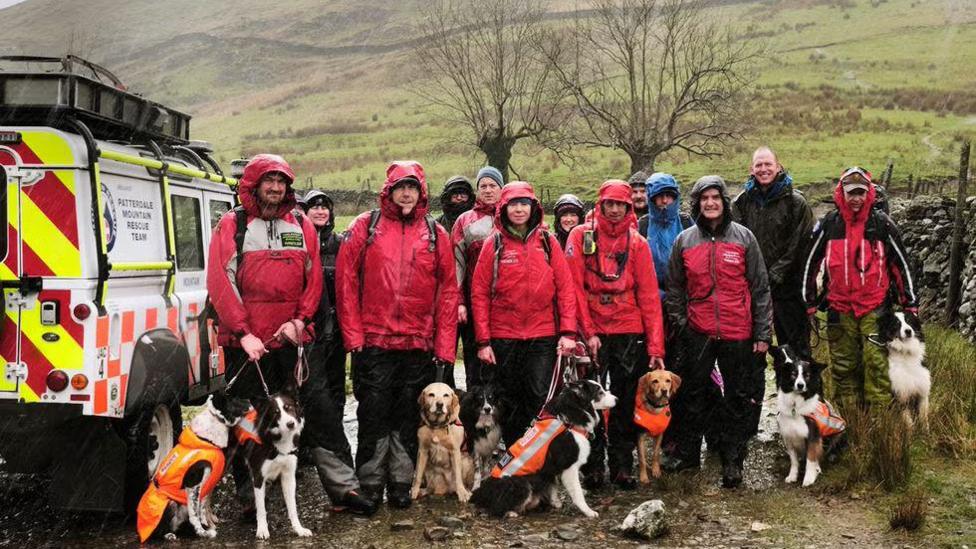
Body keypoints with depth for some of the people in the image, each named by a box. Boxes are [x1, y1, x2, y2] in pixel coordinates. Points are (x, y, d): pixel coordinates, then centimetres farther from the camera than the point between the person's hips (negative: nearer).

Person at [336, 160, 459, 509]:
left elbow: (448, 291, 6)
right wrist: (353, 335, -7)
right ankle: (369, 484, 14)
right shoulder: (365, 227, 2)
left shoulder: (435, 234, 8)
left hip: (419, 346, 2)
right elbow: (345, 281, -1)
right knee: (373, 416, 3)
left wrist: (445, 346, 0)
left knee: (408, 419, 9)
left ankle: (401, 483, 19)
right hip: (373, 342, -2)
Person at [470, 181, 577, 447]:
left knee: (541, 400, -3)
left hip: (542, 337, 0)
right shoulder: (494, 244, 3)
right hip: (502, 337, 0)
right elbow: (479, 294, 1)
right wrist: (483, 340, -5)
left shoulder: (547, 242, 6)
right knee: (506, 403, 6)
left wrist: (568, 332, -6)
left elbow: (565, 288, 3)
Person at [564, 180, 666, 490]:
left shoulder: (637, 243, 6)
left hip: (629, 333, 2)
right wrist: (588, 331, -11)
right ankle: (592, 467, 12)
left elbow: (649, 296, 2)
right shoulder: (581, 237, 1)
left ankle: (622, 467, 15)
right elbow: (575, 287, -4)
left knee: (626, 404, 5)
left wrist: (655, 345, -5)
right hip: (592, 333, -2)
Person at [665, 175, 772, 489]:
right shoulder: (684, 241, 4)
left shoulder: (743, 237, 0)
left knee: (738, 398, 5)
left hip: (738, 333, -1)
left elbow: (760, 288, 0)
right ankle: (687, 452, 24)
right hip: (698, 333, 1)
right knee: (693, 395, 10)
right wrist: (679, 323, 4)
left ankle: (732, 461, 15)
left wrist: (762, 333, -3)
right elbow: (675, 288, 12)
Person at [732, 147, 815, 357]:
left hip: (786, 286, -3)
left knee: (796, 342, 0)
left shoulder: (795, 202, -3)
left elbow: (799, 245, -7)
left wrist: (775, 275, -13)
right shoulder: (741, 202, 7)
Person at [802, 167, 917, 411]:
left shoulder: (882, 223, 0)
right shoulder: (828, 224, 2)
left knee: (877, 363, -8)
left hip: (875, 308, -1)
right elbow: (810, 263, 9)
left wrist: (910, 303, 5)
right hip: (840, 308, 2)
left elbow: (902, 263, 6)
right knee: (843, 366, 8)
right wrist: (808, 302, 9)